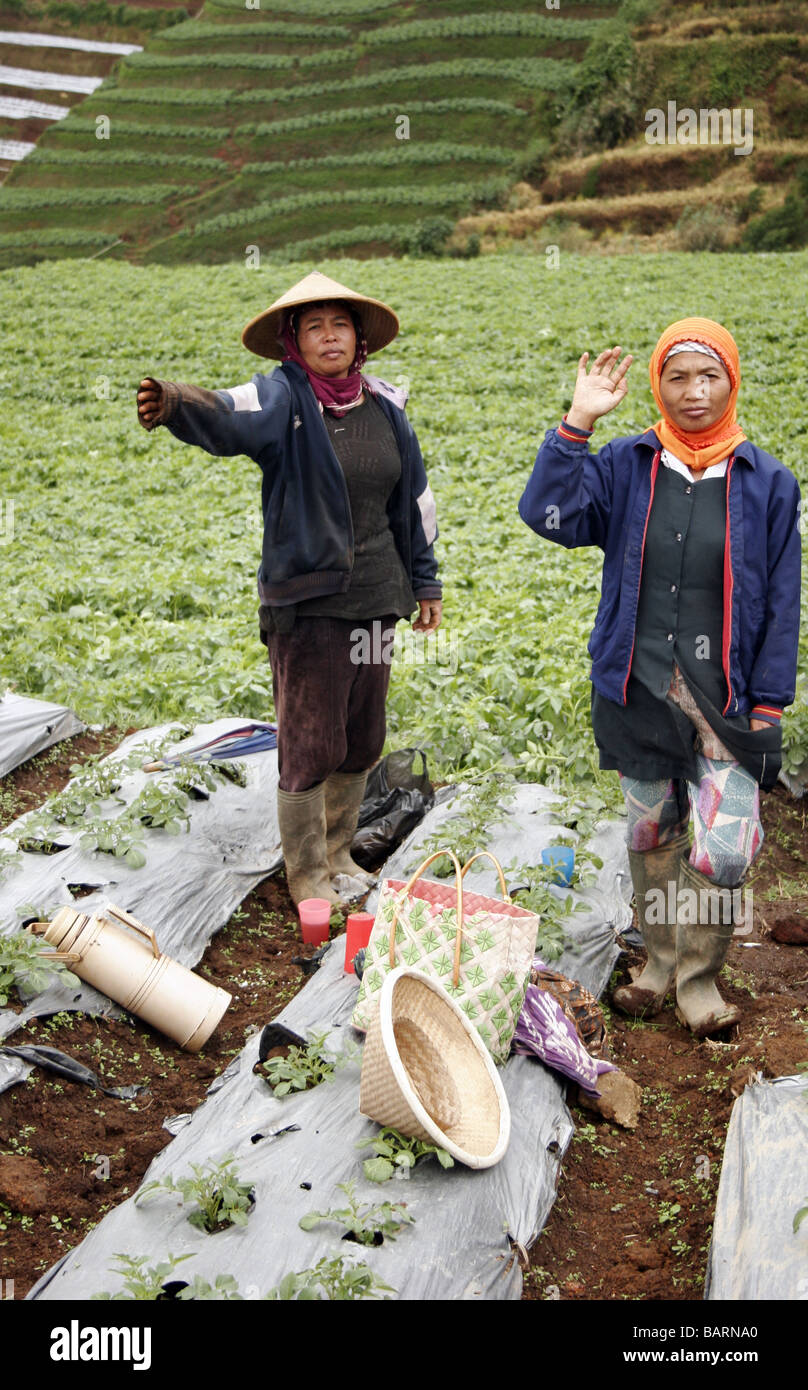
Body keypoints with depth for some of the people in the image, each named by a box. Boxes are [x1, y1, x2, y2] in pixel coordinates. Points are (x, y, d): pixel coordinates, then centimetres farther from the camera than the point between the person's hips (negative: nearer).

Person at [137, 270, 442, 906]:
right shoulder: (282, 398, -10)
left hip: (375, 599, 6)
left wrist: (425, 581, 20)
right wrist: (174, 402, -55)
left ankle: (337, 852, 36)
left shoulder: (384, 408, 7)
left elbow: (414, 498, 16)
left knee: (362, 740, 16)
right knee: (309, 746, 1)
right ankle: (307, 876, 19)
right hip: (306, 600, -6)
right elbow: (226, 416, -33)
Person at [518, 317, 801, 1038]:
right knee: (651, 835, 15)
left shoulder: (767, 482, 0)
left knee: (725, 852, -9)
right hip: (638, 691, 2)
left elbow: (781, 604, 3)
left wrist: (768, 707, -1)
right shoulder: (624, 466, 2)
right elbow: (549, 514, -14)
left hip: (724, 697, -1)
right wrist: (577, 422, -19)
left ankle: (698, 975, 18)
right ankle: (661, 959, 38)